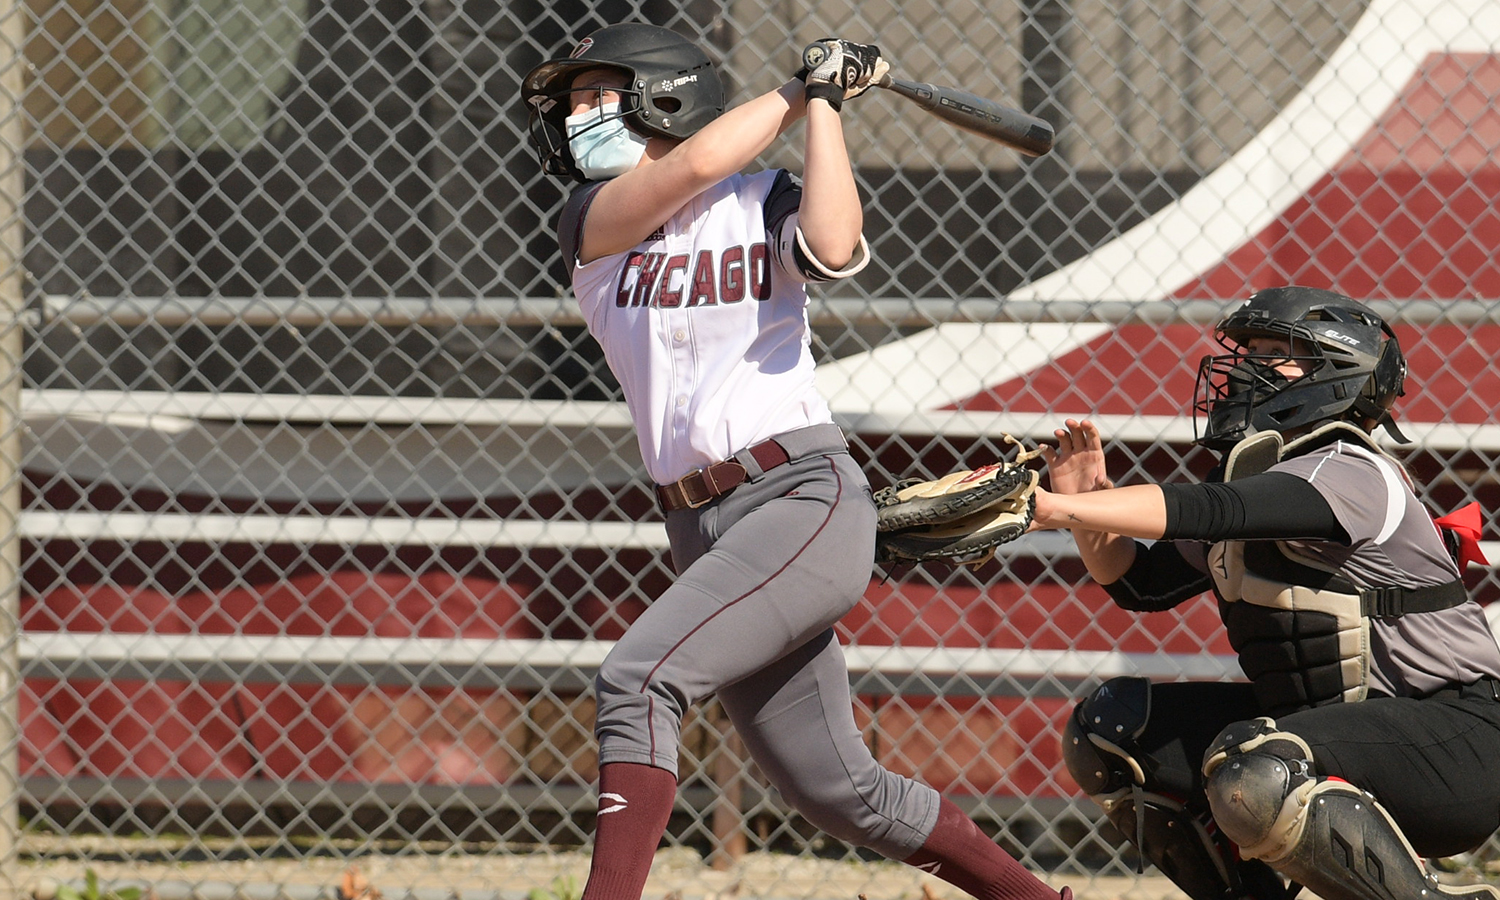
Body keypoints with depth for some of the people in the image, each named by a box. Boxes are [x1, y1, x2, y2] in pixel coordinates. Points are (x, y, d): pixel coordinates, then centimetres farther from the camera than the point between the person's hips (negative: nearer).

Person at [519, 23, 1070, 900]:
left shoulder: (765, 204, 2)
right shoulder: (592, 222, 10)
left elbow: (832, 246, -21)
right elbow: (697, 165, -8)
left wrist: (823, 104, -9)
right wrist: (805, 86, 2)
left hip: (807, 500, -6)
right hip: (702, 528, 6)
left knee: (637, 679, -26)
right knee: (841, 794, 8)